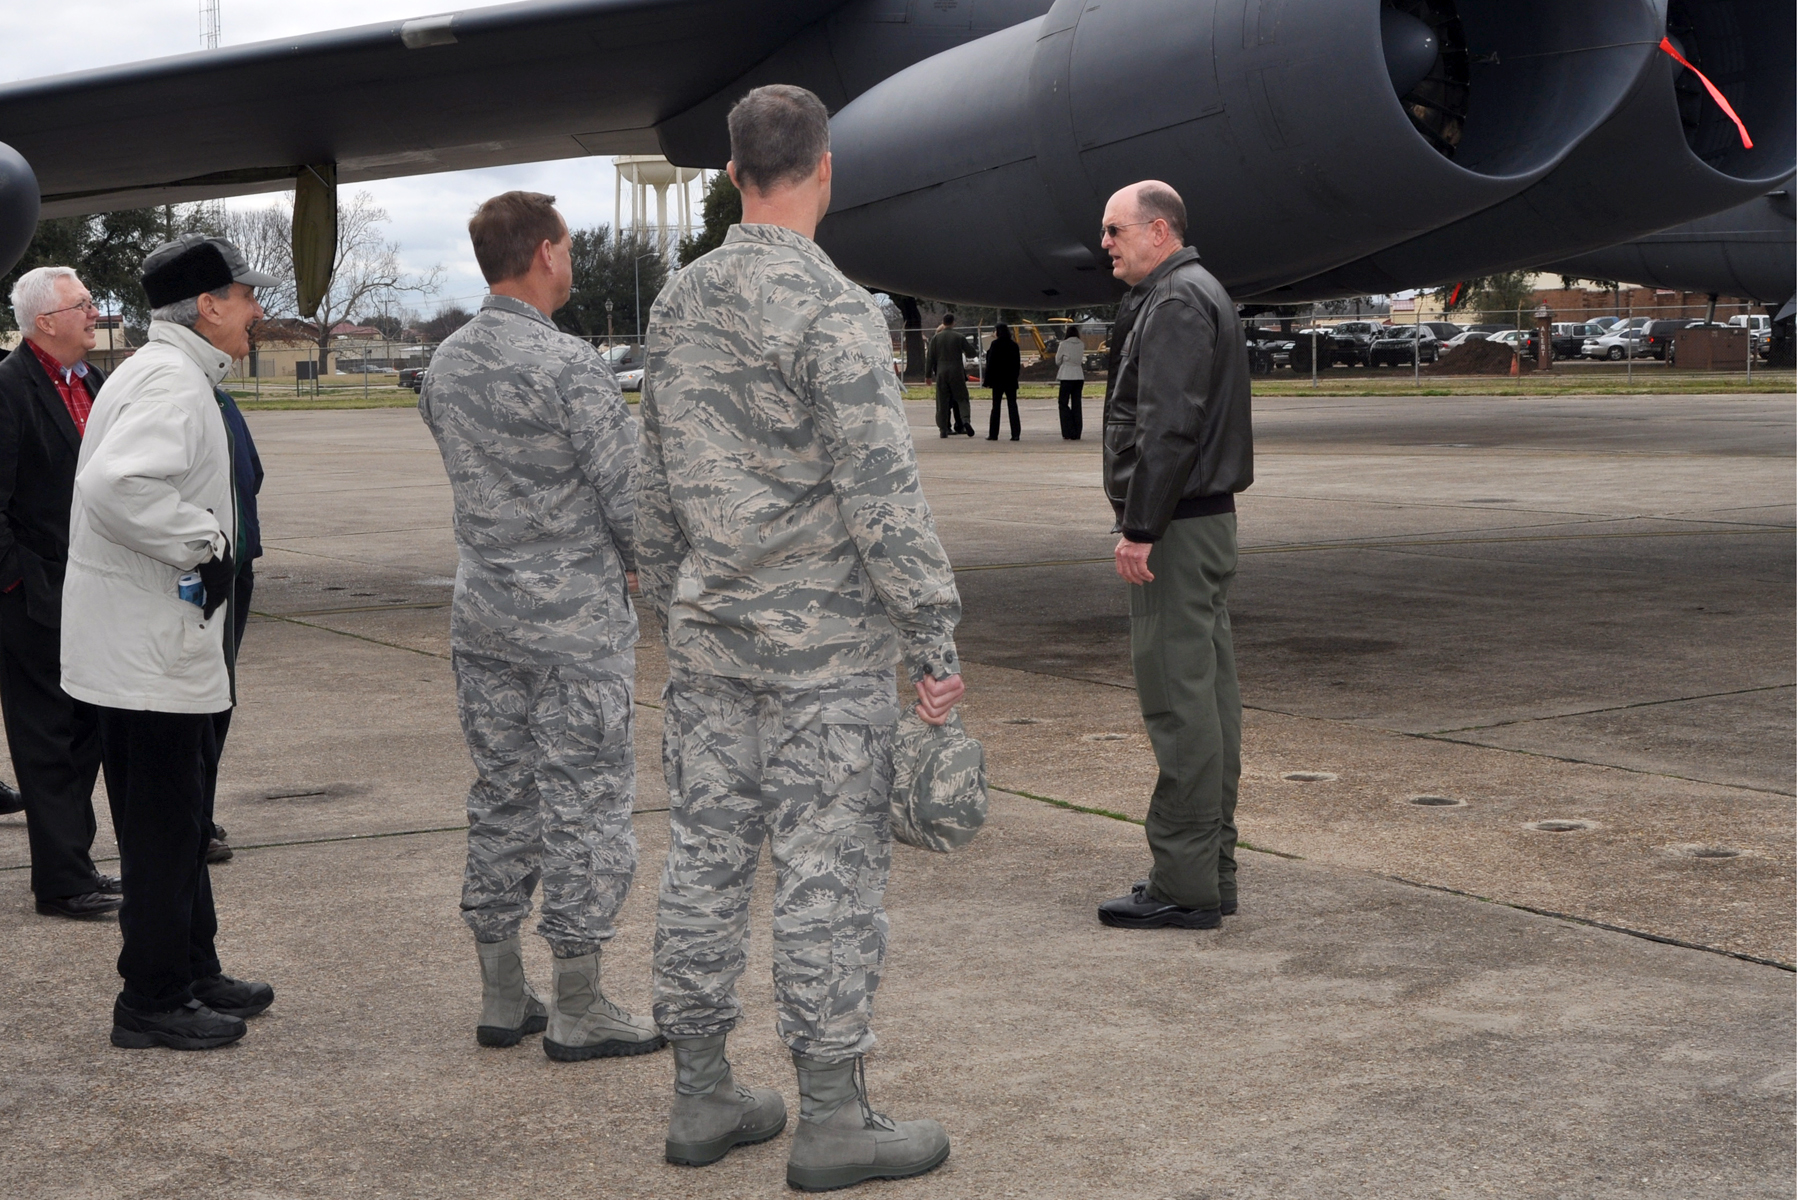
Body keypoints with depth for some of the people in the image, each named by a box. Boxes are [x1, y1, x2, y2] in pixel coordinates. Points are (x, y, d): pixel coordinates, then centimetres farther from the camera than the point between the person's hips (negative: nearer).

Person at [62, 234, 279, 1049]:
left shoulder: (167, 373, 15)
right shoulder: (172, 381, -18)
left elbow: (122, 483, 22)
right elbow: (115, 484, -34)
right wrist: (204, 542, -25)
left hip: (153, 640, 11)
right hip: (150, 646, -11)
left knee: (175, 821, 18)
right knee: (163, 825, -3)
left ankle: (192, 973, 29)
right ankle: (152, 1004, 5)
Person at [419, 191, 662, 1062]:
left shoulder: (445, 365, 7)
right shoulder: (569, 367, -17)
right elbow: (631, 494, -16)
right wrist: (648, 566, 5)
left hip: (483, 613, 7)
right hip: (574, 615, -7)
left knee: (501, 797, 13)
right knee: (585, 803, 0)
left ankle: (502, 998, 18)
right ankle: (579, 1011, 5)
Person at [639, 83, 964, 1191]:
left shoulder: (680, 302, 7)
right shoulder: (833, 310, -17)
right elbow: (884, 496, -20)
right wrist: (938, 644, -14)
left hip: (712, 642, 7)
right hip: (825, 646, -7)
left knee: (709, 859, 11)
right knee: (833, 874, 0)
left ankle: (704, 1098, 19)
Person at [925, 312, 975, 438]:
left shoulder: (936, 338, 1)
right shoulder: (959, 337, -2)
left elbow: (930, 357, 1)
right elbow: (971, 352, 4)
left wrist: (928, 374, 7)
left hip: (941, 373, 1)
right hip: (956, 373, -1)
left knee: (943, 401, 4)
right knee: (961, 398, 4)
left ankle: (943, 429, 2)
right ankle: (965, 420, -19)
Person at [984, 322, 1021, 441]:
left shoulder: (995, 344, -9)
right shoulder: (1014, 345, 5)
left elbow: (991, 364, -10)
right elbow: (1017, 364, 8)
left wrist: (988, 381, -6)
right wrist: (1015, 378, 15)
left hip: (998, 380, -3)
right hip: (1011, 380, 3)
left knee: (996, 406, 3)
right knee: (1012, 406, 3)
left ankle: (993, 434, 2)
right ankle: (1015, 434, -4)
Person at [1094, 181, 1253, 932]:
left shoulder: (1177, 302, -13)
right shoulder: (1193, 294, 21)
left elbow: (1169, 426, -22)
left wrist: (1139, 528, -21)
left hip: (1177, 531, -11)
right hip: (1208, 524, 11)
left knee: (1179, 701, -9)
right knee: (1206, 696, 12)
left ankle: (1184, 884, -7)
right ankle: (1211, 873, 17)